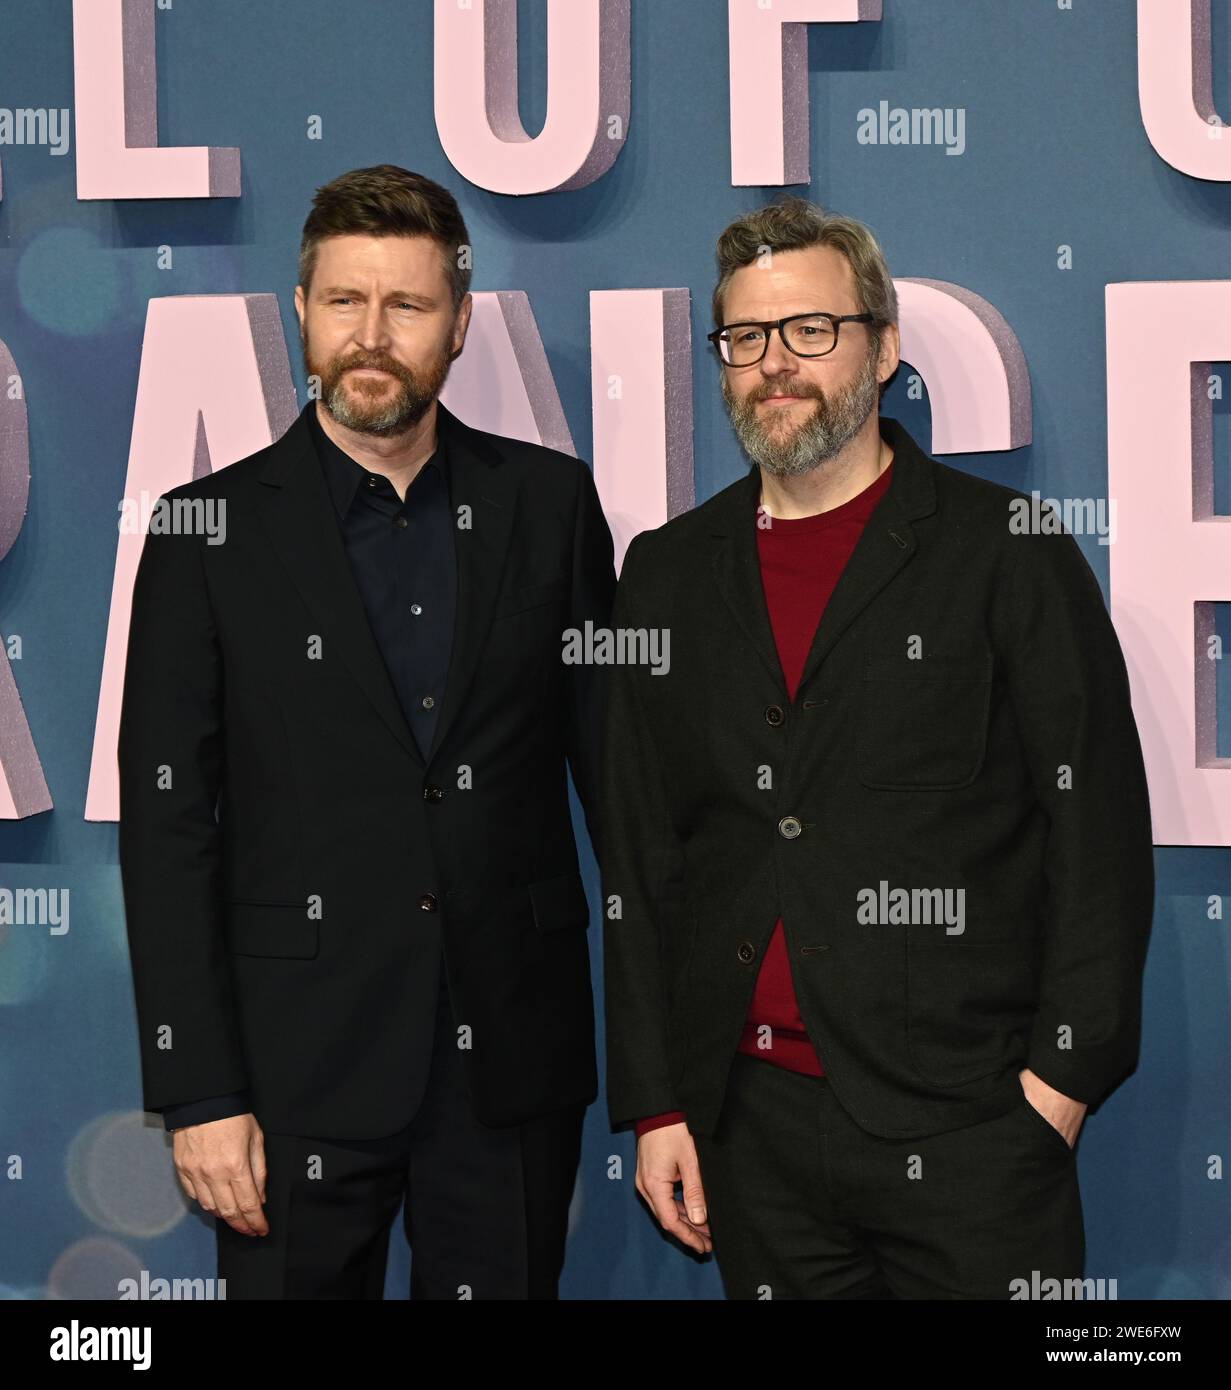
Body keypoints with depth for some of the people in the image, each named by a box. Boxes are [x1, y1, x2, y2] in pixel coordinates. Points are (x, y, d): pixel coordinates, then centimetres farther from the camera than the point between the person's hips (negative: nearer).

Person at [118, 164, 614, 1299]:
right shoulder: (212, 530, 0)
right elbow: (168, 829, -2)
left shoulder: (549, 502, 6)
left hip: (512, 1067, 2)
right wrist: (198, 1095, -8)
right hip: (300, 1072, -2)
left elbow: (616, 758, 9)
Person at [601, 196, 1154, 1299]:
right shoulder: (669, 573, 12)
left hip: (965, 1123, -3)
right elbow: (638, 856, 12)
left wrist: (1064, 1073, -9)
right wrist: (654, 1104, 7)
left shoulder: (1010, 554, 1)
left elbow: (1100, 831, -2)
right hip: (751, 1119, 3)